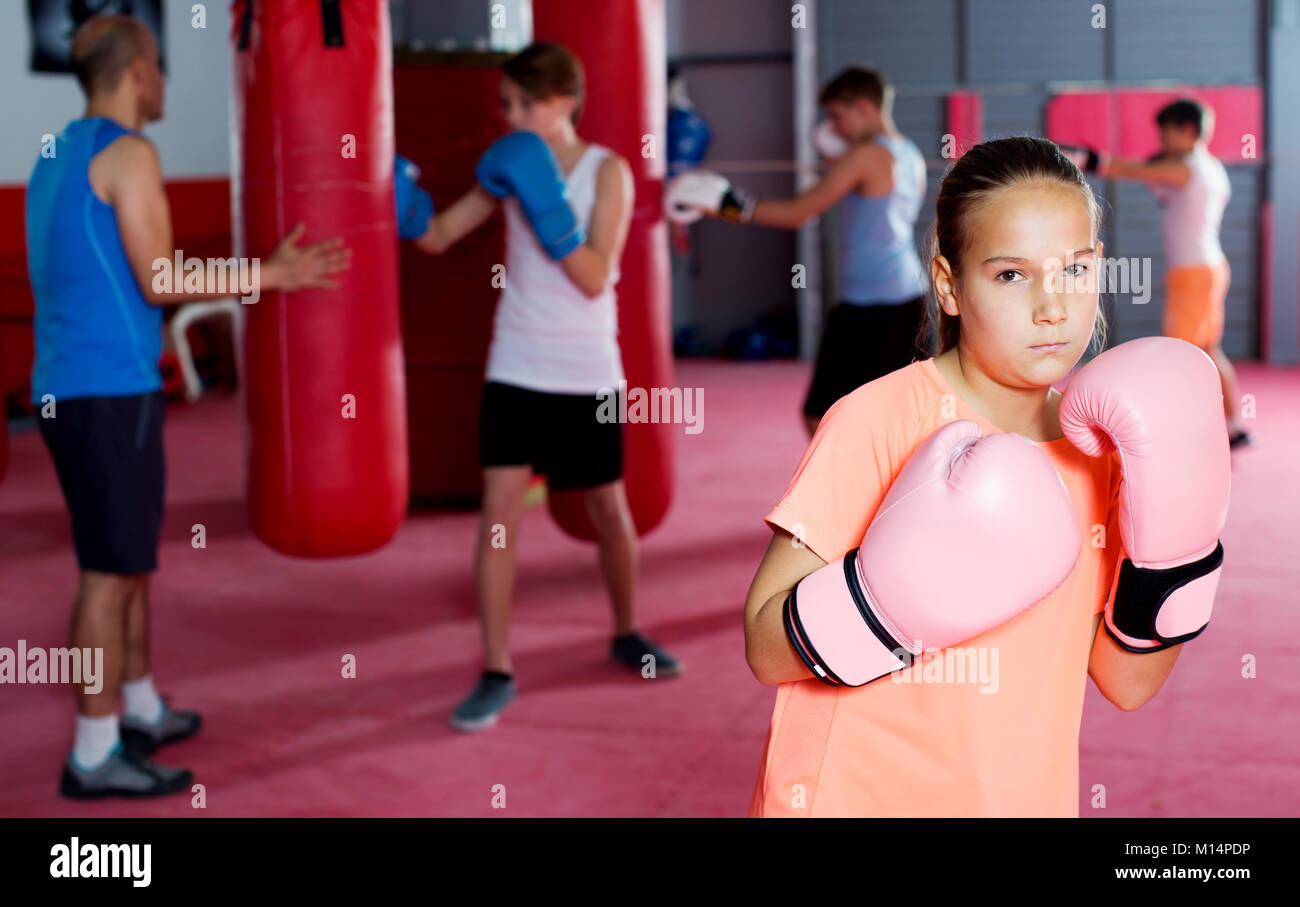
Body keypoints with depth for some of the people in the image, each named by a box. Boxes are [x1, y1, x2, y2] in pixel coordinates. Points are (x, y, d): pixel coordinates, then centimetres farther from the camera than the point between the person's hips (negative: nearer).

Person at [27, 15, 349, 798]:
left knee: (131, 556, 19)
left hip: (65, 389, 9)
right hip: (113, 388, -9)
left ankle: (142, 710, 29)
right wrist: (273, 274, -6)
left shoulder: (59, 157, 17)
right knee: (112, 569, -4)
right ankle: (95, 756, 1)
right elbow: (159, 281, -14)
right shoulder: (128, 153, -10)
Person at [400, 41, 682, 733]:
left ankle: (627, 635, 36)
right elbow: (438, 237, 1)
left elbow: (594, 277, -17)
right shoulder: (512, 169, 1)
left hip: (586, 373, -1)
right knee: (499, 509, -8)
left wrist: (546, 210, -27)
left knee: (608, 509, 12)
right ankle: (497, 674, -2)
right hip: (516, 368, 2)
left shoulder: (606, 170, -8)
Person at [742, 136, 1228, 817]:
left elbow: (1126, 683, 1)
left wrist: (1172, 550, -12)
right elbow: (765, 647, -18)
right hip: (854, 797, -5)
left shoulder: (1097, 443, -1)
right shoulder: (875, 421, -17)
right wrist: (900, 595, -32)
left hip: (1026, 797, 5)